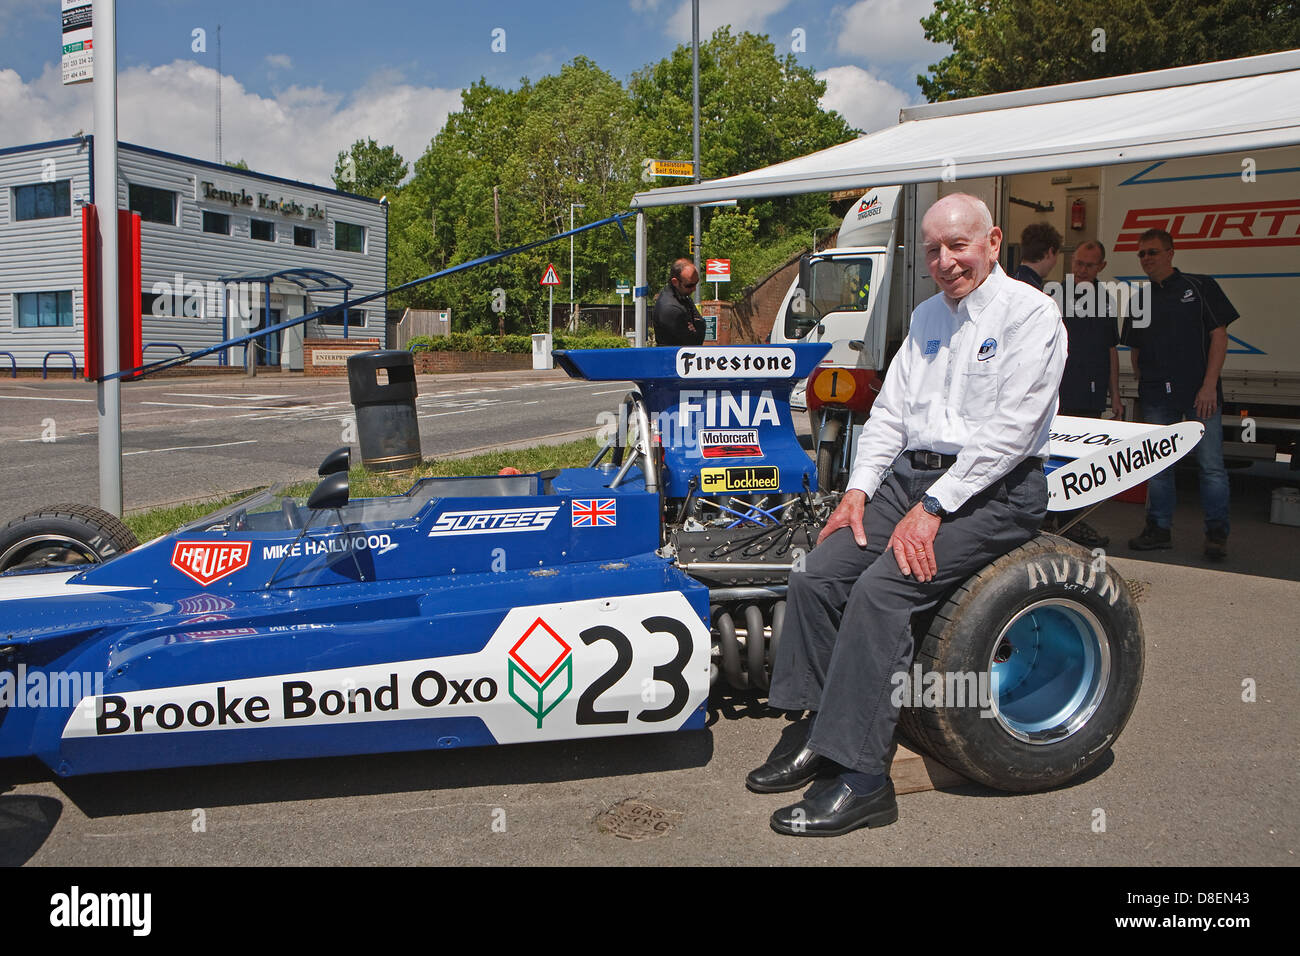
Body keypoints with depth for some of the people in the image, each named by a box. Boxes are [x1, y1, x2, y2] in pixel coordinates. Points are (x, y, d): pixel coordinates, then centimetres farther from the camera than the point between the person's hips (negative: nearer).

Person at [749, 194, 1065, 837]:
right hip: (909, 476, 7)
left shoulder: (1030, 313, -6)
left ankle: (861, 775, -23)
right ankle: (819, 738, -1)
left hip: (993, 491, -7)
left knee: (882, 588, -28)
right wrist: (859, 488, 2)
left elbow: (1009, 430, -16)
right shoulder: (927, 315, 18)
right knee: (815, 577, -11)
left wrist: (932, 508, -20)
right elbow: (890, 410, 17)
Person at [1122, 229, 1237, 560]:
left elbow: (1219, 335, -3)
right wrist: (1143, 386, 8)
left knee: (1211, 465, -3)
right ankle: (1159, 529, 18)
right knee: (1158, 467, 8)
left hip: (1200, 394, -4)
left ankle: (1217, 533, 6)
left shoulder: (1200, 287, 2)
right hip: (1157, 397, 4)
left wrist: (1209, 385, -10)